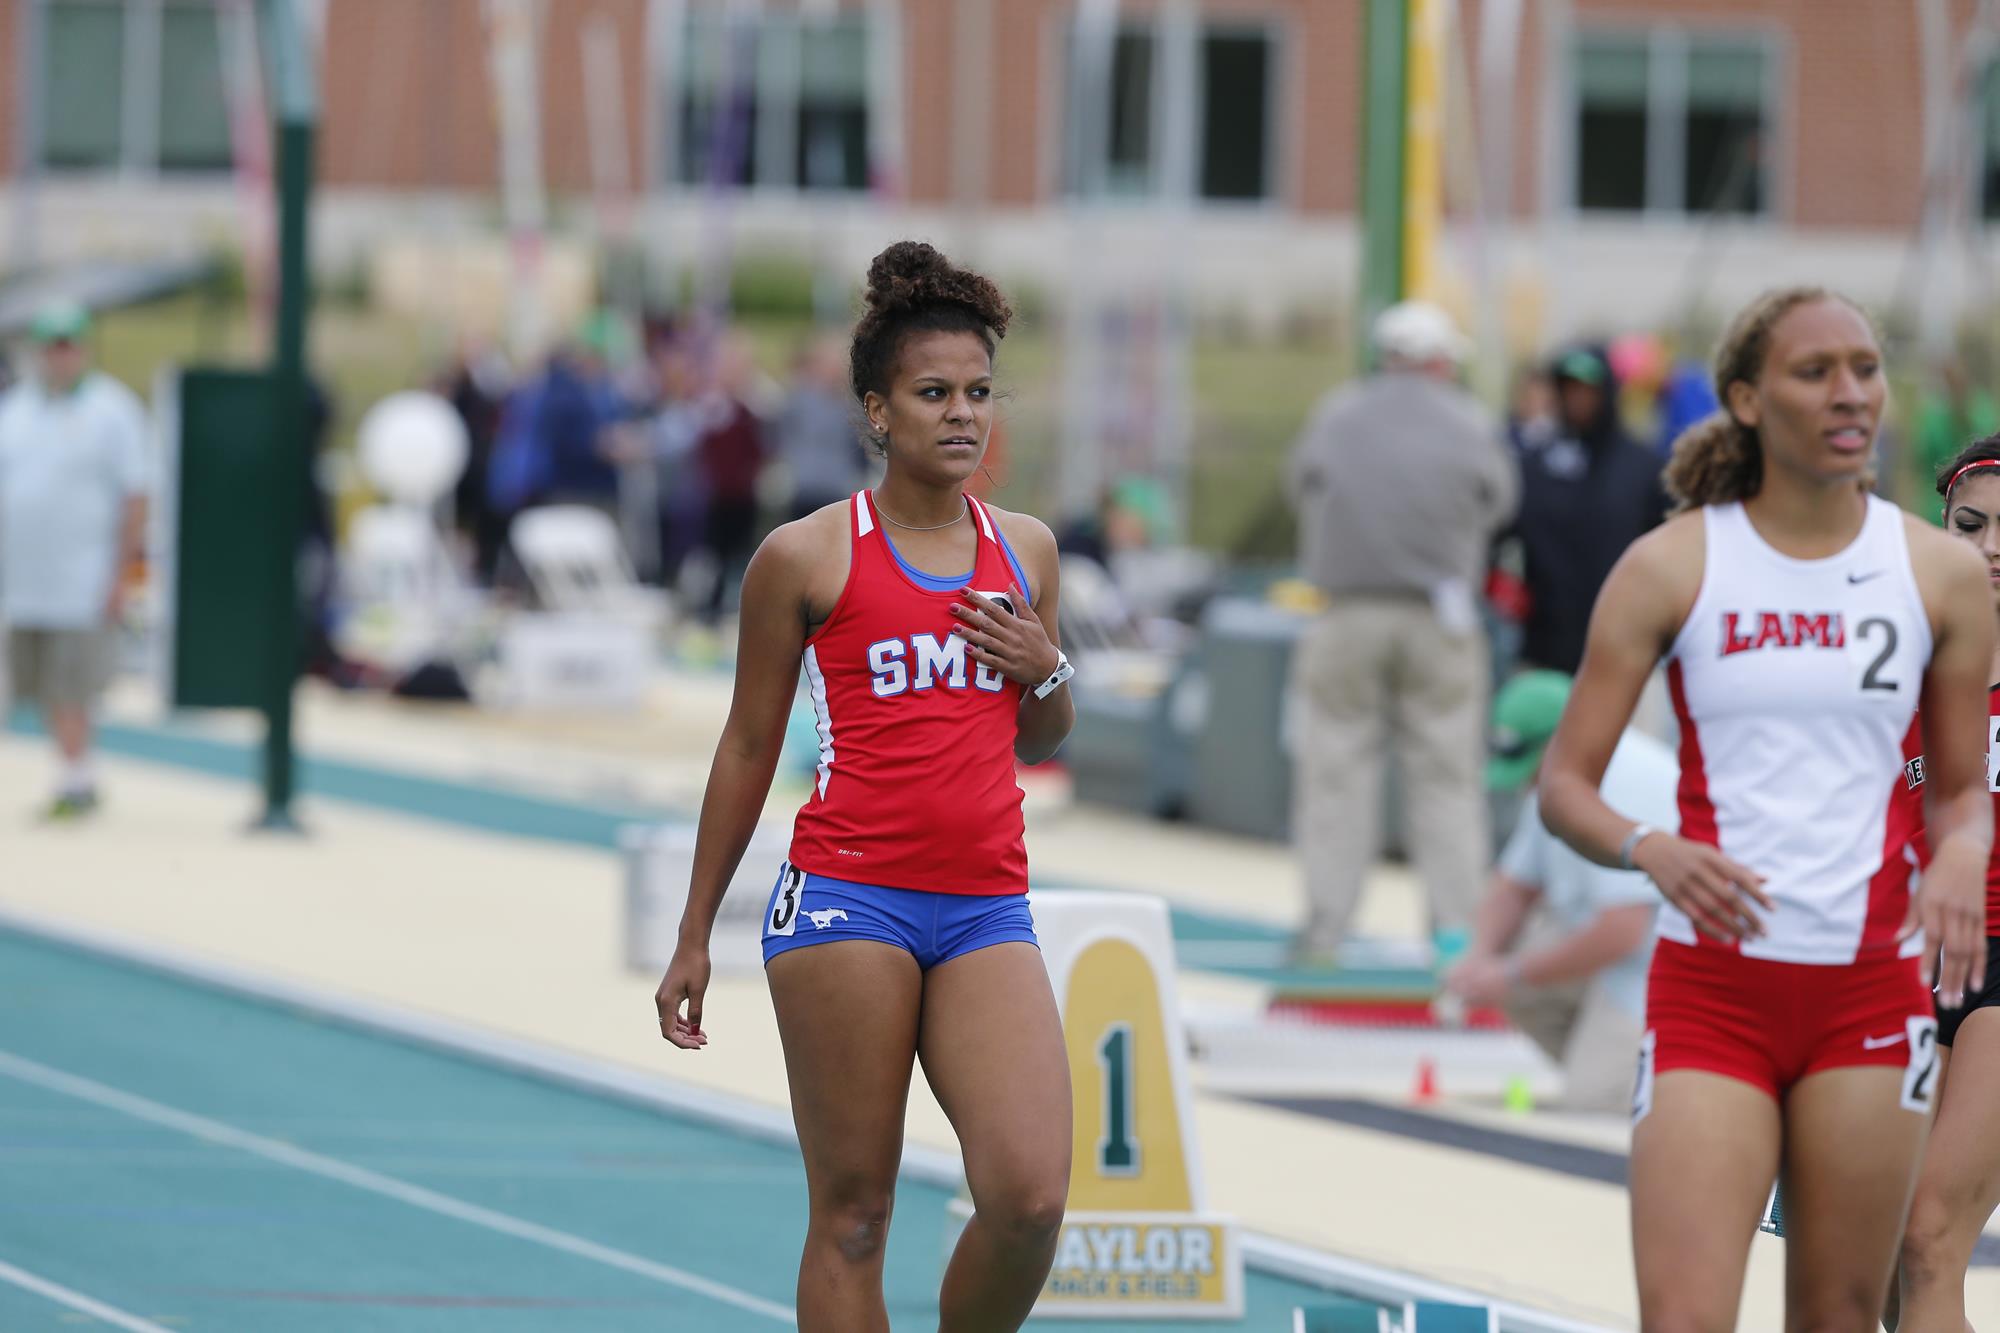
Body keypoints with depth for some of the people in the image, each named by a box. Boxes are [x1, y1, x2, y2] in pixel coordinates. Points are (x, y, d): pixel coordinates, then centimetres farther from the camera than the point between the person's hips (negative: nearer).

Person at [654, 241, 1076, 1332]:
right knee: (852, 1213, -3)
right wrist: (694, 937, 8)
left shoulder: (1025, 550, 12)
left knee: (1030, 1194, -13)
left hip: (986, 909, 3)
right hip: (847, 898, -3)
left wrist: (1046, 673, 1)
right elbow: (747, 750, 7)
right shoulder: (807, 557, 0)